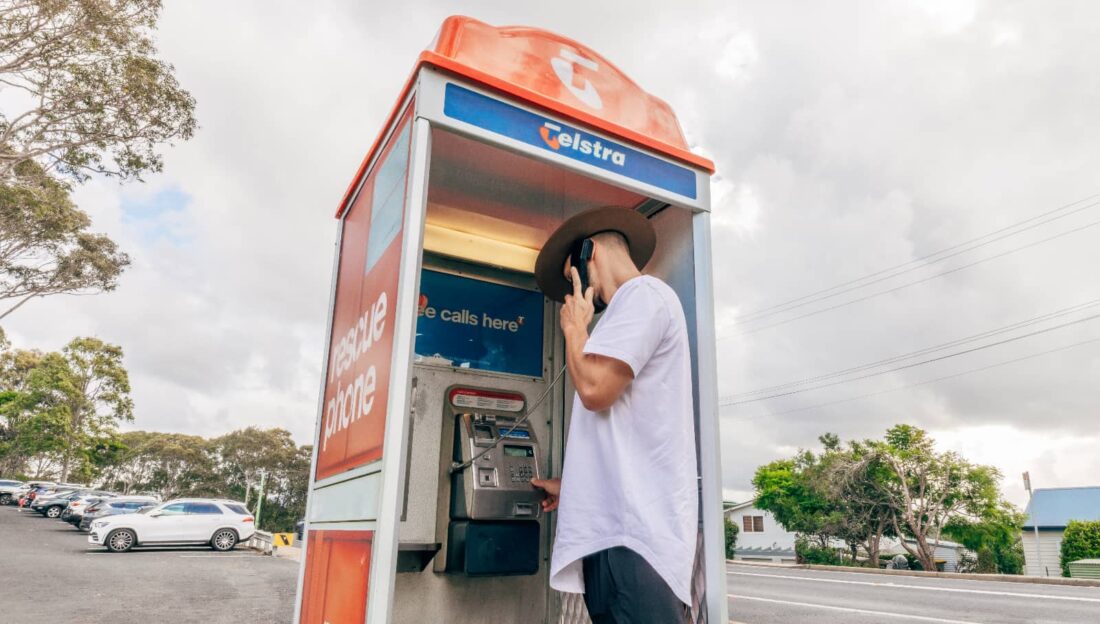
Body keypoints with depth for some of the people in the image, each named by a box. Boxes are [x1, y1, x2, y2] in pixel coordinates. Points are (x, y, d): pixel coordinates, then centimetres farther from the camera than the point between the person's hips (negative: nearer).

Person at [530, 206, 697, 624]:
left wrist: (574, 325, 0)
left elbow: (594, 388, -18)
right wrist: (571, 486, 35)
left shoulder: (644, 295, -5)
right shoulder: (635, 309, 26)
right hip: (620, 527, 10)